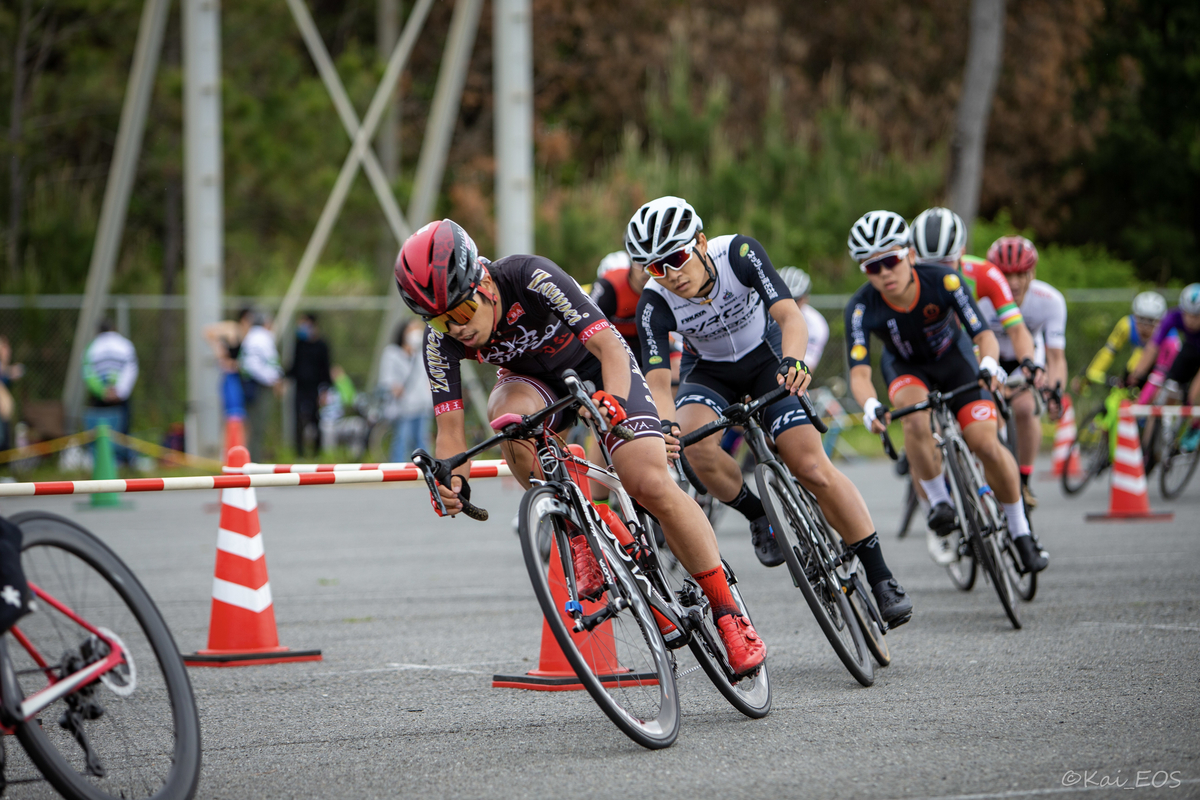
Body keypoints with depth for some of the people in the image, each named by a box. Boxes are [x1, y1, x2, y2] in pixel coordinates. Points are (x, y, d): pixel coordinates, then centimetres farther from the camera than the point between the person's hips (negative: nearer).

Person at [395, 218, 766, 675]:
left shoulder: (531, 278, -35)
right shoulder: (441, 340, -23)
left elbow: (609, 345, -38)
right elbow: (450, 424, -23)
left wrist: (614, 401, -57)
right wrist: (452, 480, -44)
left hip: (599, 368, -3)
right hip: (534, 381, 3)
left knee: (651, 485, -19)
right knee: (507, 416, -34)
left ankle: (728, 614, -6)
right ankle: (580, 534, -17)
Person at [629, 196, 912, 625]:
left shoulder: (739, 253, -29)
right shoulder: (655, 304, -26)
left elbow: (790, 315, -38)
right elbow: (657, 381, -31)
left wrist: (792, 361, -59)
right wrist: (666, 429, -52)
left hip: (766, 360, -1)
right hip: (709, 371, 1)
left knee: (812, 468, -16)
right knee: (697, 444, -32)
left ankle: (880, 576, -6)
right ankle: (759, 516, -5)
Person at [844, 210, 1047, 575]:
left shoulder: (943, 281, -31)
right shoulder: (861, 308, -30)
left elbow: (984, 334, -31)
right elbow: (859, 372, -35)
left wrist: (988, 363, -54)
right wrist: (870, 406, -56)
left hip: (953, 357, 0)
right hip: (905, 367, 0)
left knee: (986, 443, -17)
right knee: (915, 416, -35)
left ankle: (1021, 532, 3)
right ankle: (938, 500, -13)